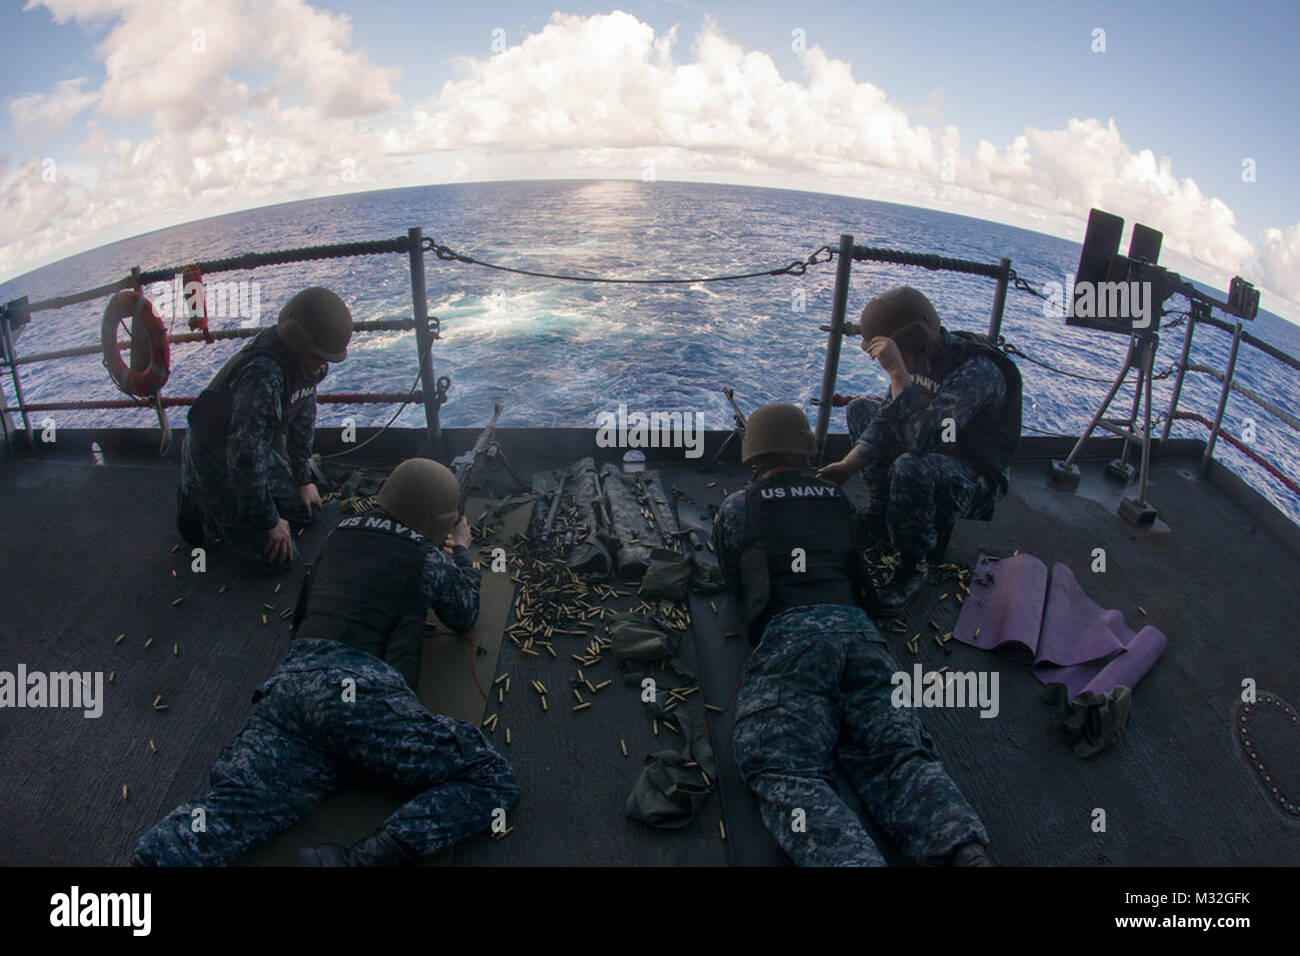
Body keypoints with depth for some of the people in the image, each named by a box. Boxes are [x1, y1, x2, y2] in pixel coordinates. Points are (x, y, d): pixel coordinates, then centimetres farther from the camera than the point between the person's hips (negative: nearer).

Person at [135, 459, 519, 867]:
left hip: (289, 682, 7)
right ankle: (363, 859, -27)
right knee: (492, 781, -7)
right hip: (358, 692, -6)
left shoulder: (340, 535, 23)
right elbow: (465, 617, 28)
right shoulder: (430, 562, 8)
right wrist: (461, 552, 44)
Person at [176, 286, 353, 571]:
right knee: (277, 557, -8)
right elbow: (245, 457, -33)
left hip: (261, 454, 8)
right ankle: (199, 509, 10)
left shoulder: (306, 360, -8)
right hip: (215, 467, -8)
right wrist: (269, 521, -23)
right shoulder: (262, 376, -36)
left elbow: (303, 419, 8)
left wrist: (303, 480, 13)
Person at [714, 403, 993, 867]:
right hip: (859, 632, 5)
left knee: (780, 768, -16)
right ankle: (966, 849, -30)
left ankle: (851, 857, -42)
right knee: (898, 754, -4)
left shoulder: (736, 508, 16)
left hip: (788, 633, -4)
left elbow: (733, 583, 28)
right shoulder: (838, 498, 26)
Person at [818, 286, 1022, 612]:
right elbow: (887, 419, 1)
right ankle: (882, 514, 9)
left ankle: (914, 566, -16)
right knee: (860, 409, 7)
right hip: (934, 454, 8)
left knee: (911, 467, -39)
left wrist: (897, 372, -41)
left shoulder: (977, 371, -30)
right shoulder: (918, 357, -6)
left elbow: (923, 436, -41)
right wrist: (848, 465, -12)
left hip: (977, 479, -8)